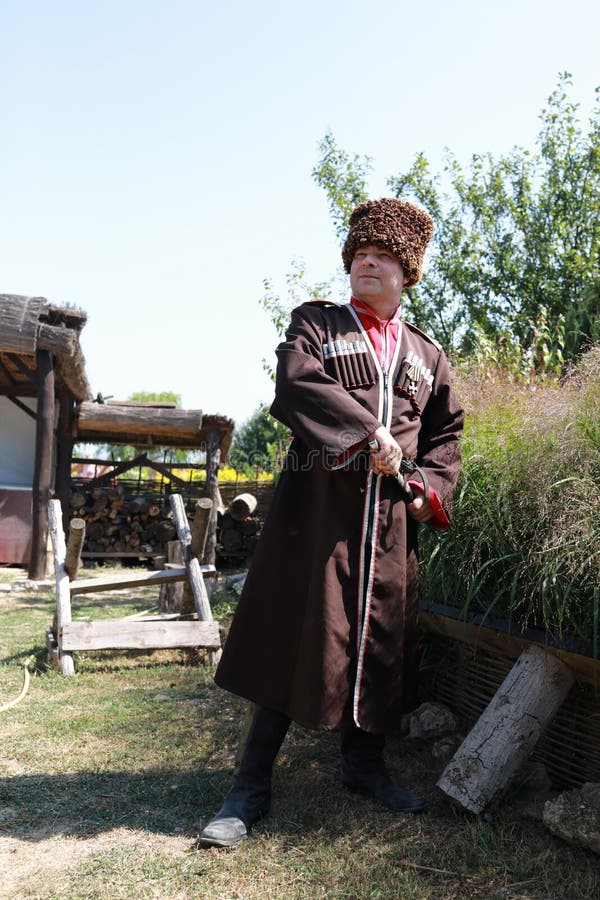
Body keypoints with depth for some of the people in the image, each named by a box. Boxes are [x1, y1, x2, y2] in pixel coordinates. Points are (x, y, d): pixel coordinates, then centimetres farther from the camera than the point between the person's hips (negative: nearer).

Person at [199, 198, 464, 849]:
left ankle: (364, 765, 30)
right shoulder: (314, 324, 8)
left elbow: (446, 431, 20)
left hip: (390, 519, 4)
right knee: (295, 635, -2)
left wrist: (432, 488, 2)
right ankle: (251, 788, 11)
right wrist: (369, 436, -20)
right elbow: (299, 383, -12)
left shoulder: (427, 354, 18)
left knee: (378, 641, 9)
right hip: (317, 507, -3)